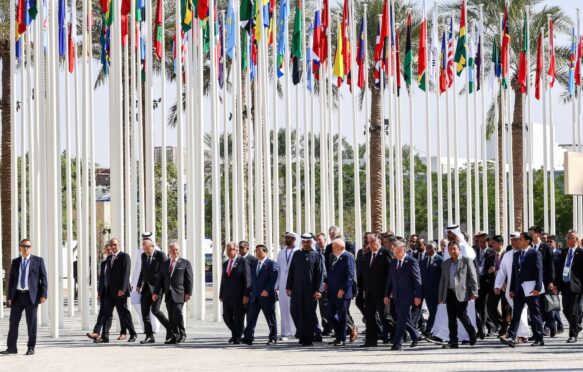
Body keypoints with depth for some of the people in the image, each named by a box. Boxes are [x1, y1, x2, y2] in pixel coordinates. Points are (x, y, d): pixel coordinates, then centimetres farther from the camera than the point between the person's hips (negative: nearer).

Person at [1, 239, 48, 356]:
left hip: (31, 296, -3)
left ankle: (31, 348, 8)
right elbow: (11, 280, 11)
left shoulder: (38, 261, 3)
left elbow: (43, 278, -1)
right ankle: (11, 347, 8)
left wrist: (43, 294, -11)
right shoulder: (15, 262, 12)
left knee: (31, 323, 1)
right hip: (17, 295, 3)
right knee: (13, 322, 3)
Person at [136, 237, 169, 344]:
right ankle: (149, 336, 3)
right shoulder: (143, 256, 11)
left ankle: (169, 328, 5)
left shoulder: (160, 255, -7)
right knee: (144, 311, -1)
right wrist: (139, 285, 16)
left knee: (155, 310, -16)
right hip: (146, 287, 6)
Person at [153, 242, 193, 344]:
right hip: (168, 294, 5)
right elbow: (160, 279, 16)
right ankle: (174, 337, 7)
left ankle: (182, 334, 0)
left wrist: (188, 293, -9)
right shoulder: (165, 264, 17)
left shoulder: (185, 263, 5)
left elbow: (189, 279, -1)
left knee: (177, 313, -15)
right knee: (171, 317, 3)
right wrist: (156, 292, 7)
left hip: (179, 294, -5)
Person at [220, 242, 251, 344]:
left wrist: (246, 295, -16)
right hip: (227, 296, 6)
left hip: (238, 296, -6)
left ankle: (238, 337, 12)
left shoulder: (243, 262, -5)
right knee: (227, 317, 6)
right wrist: (221, 295, 14)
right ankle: (235, 333, 26)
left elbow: (247, 279, -10)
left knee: (238, 317, 0)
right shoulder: (225, 264, 16)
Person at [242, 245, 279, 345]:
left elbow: (274, 279, -12)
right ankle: (248, 338, -3)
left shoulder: (272, 264, -4)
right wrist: (250, 291, 10)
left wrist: (267, 290, -21)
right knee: (251, 317, -1)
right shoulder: (254, 265, 18)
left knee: (270, 318, 3)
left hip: (267, 296, -6)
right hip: (254, 297, 6)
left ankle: (273, 338, 11)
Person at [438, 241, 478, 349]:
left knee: (462, 315, -10)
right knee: (451, 319, 4)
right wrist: (441, 296, 14)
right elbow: (442, 280, 18)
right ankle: (453, 341, 7)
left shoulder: (466, 261, 1)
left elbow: (473, 277, -3)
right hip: (449, 293, 5)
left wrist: (474, 292, -11)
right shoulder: (445, 263, 16)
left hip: (461, 293, -5)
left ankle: (472, 335, 12)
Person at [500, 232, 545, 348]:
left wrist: (538, 288, -17)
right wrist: (512, 289, 11)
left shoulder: (535, 254, -5)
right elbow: (514, 272, 15)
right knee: (516, 313, -2)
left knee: (535, 314, 1)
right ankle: (511, 338, -9)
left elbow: (539, 271, -10)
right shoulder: (516, 255, 15)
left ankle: (539, 339, 7)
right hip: (519, 289, 6)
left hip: (531, 289, -6)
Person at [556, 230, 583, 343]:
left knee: (573, 310, -5)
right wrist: (557, 283, 8)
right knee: (566, 310, 11)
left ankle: (573, 335, 3)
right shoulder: (564, 252, 14)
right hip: (564, 284, 6)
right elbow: (559, 268, 15)